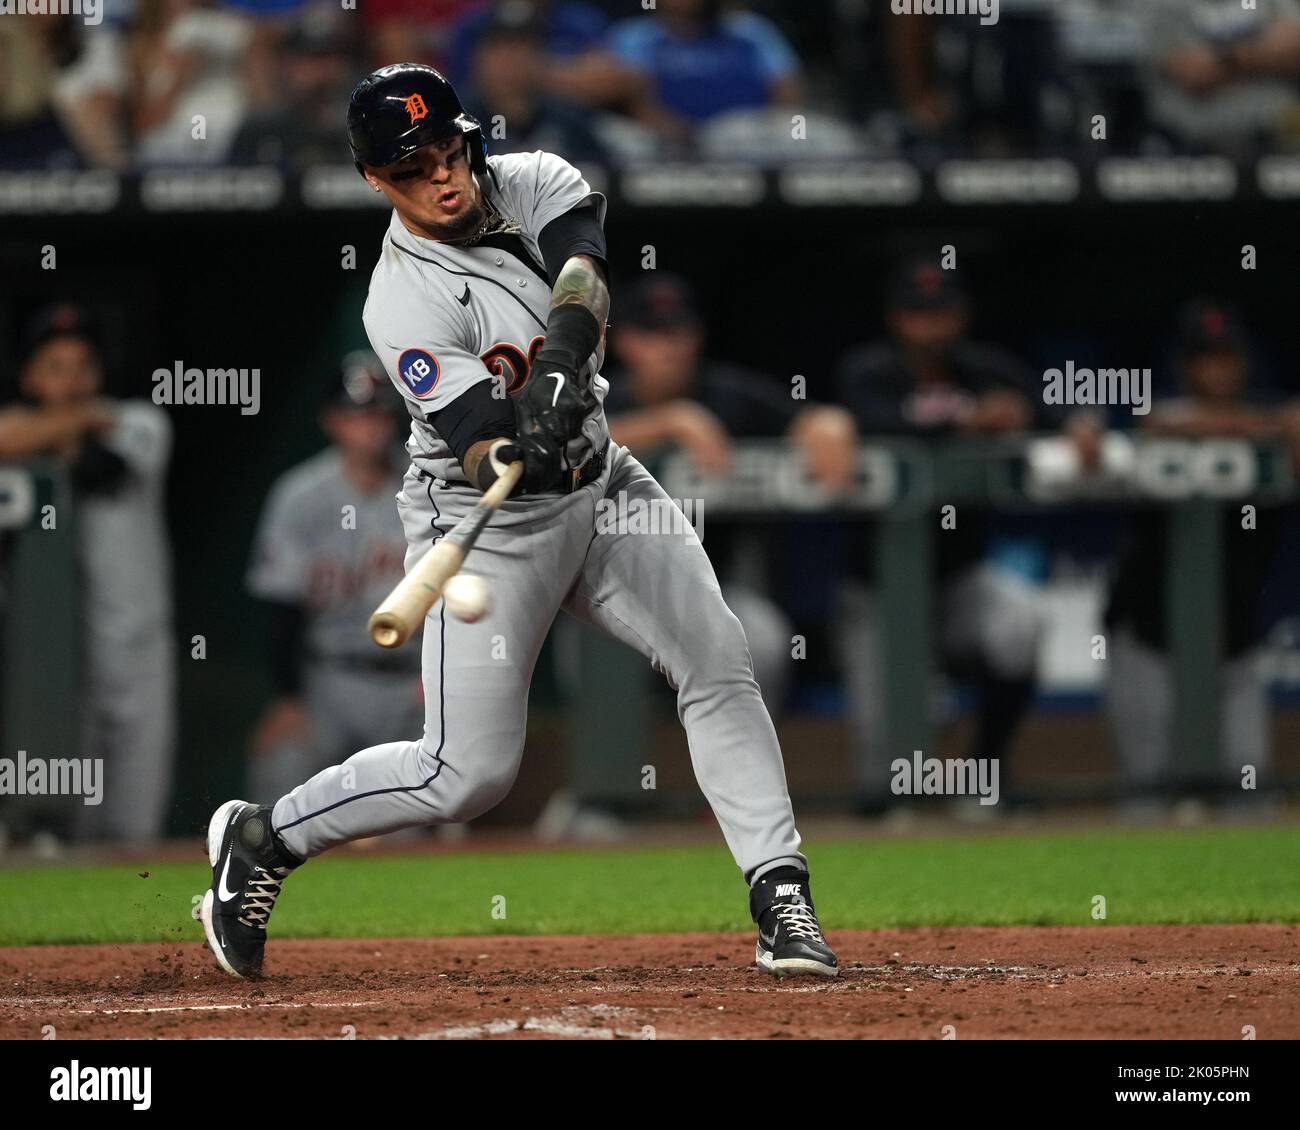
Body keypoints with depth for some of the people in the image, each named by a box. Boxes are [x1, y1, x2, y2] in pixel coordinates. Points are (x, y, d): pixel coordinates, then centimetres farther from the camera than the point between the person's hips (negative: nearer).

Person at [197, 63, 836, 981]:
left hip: (600, 483, 6)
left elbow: (584, 276, -27)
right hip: (488, 525, -6)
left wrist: (557, 372, -45)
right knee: (469, 774, -7)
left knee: (720, 663, -7)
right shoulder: (405, 302, -22)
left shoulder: (535, 183, -6)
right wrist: (516, 455, -53)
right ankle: (266, 839, 12)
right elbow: (479, 442, -29)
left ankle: (781, 900, -4)